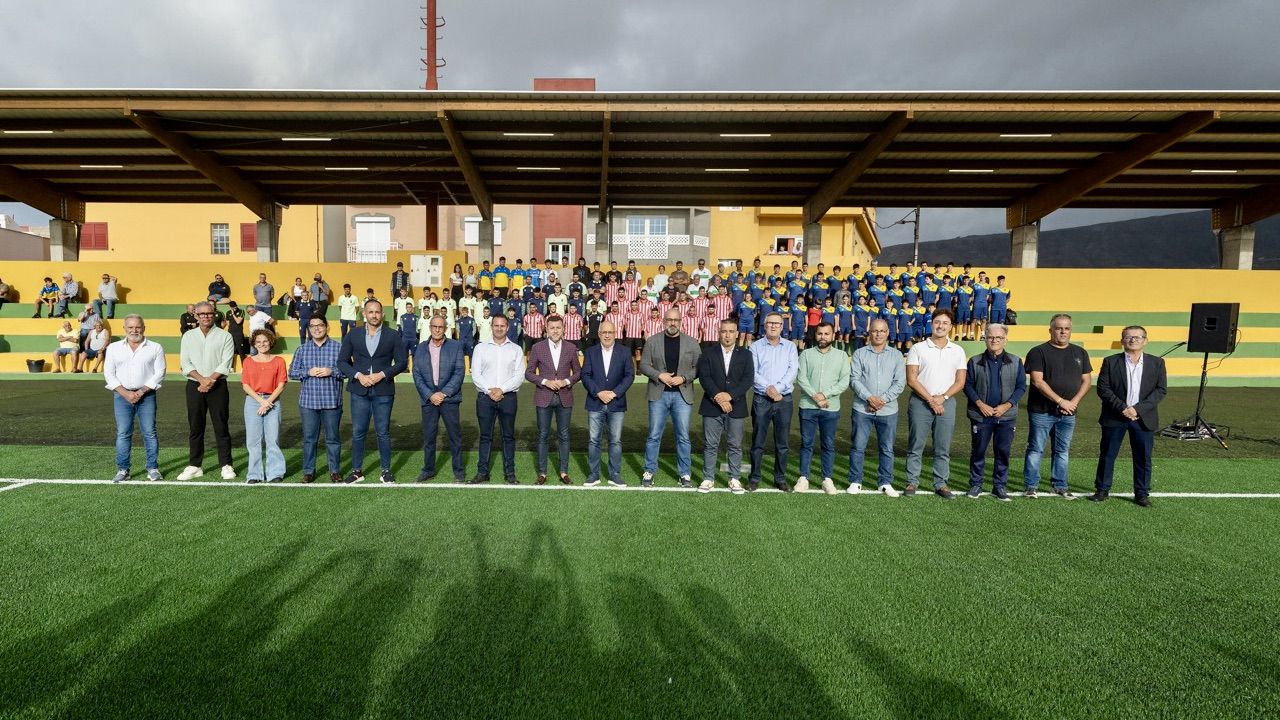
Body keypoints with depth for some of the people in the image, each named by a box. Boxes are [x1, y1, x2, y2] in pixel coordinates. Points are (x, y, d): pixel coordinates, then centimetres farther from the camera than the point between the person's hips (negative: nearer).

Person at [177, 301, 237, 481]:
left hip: (218, 386, -2)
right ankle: (194, 466, 13)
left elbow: (225, 364, -6)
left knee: (221, 426, 0)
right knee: (195, 427, 6)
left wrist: (210, 380, -16)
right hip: (194, 386, 3)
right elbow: (185, 364, 2)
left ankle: (226, 465, 4)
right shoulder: (188, 336, 10)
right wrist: (202, 379, -12)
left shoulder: (225, 336, 2)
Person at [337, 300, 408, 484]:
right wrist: (358, 375, -10)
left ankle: (385, 470, 15)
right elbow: (342, 361, 6)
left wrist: (382, 374, -12)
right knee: (358, 432, 5)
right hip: (359, 391, 1)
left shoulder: (392, 336, 2)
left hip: (383, 391, -1)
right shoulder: (352, 336, 6)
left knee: (383, 432, 4)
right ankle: (357, 470, 17)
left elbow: (402, 362, 1)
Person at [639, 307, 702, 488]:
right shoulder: (652, 341, 3)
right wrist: (659, 375, -13)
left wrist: (684, 378, -13)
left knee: (683, 437, 5)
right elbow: (643, 365, 2)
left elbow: (698, 368, 3)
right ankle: (649, 471, 17)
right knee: (654, 436, 5)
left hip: (683, 395, 0)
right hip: (658, 394, 0)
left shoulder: (692, 343, 3)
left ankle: (684, 474, 16)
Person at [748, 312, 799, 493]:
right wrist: (768, 388, -17)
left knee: (783, 442, 6)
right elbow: (752, 372, -5)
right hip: (761, 399, -1)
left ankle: (780, 478, 15)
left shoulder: (790, 346, 8)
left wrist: (777, 388, -14)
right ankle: (754, 478, 11)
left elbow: (793, 370, -3)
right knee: (758, 441, 3)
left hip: (784, 399, 1)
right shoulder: (756, 346, 4)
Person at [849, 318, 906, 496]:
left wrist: (883, 399, -11)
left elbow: (900, 383, 1)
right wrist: (869, 397, -15)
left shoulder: (896, 356, 8)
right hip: (862, 408, -1)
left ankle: (885, 482, 19)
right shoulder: (859, 353, 4)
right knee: (858, 446, 2)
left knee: (887, 449, 8)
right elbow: (854, 379, -4)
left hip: (888, 409, 1)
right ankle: (855, 482, 12)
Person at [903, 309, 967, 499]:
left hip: (946, 403, 2)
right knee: (916, 446, 2)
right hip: (920, 402, -2)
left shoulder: (958, 351, 9)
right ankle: (912, 482, 10)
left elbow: (960, 381, 5)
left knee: (943, 449, 6)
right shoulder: (918, 348, 0)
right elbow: (911, 379, -5)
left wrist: (942, 398, -10)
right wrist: (930, 399, -11)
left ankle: (941, 484, 14)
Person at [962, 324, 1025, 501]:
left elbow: (1021, 386, 2)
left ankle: (1000, 485, 19)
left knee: (1003, 452, 6)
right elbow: (968, 385, 1)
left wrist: (1007, 405, -10)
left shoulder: (1015, 362, 2)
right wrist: (980, 403, -12)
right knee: (978, 451, 7)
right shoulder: (975, 361, 0)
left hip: (1006, 416, 1)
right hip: (981, 415, 0)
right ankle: (976, 484, 18)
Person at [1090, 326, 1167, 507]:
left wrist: (1138, 409, -13)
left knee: (1143, 458, 6)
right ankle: (1102, 490, 16)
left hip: (1143, 419, 1)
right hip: (1114, 417, -1)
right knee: (1107, 455, 5)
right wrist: (1122, 408, -15)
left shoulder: (1157, 363, 4)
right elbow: (1103, 388, -5)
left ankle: (1142, 493, 18)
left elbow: (1161, 389, -2)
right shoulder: (1110, 362, 0)